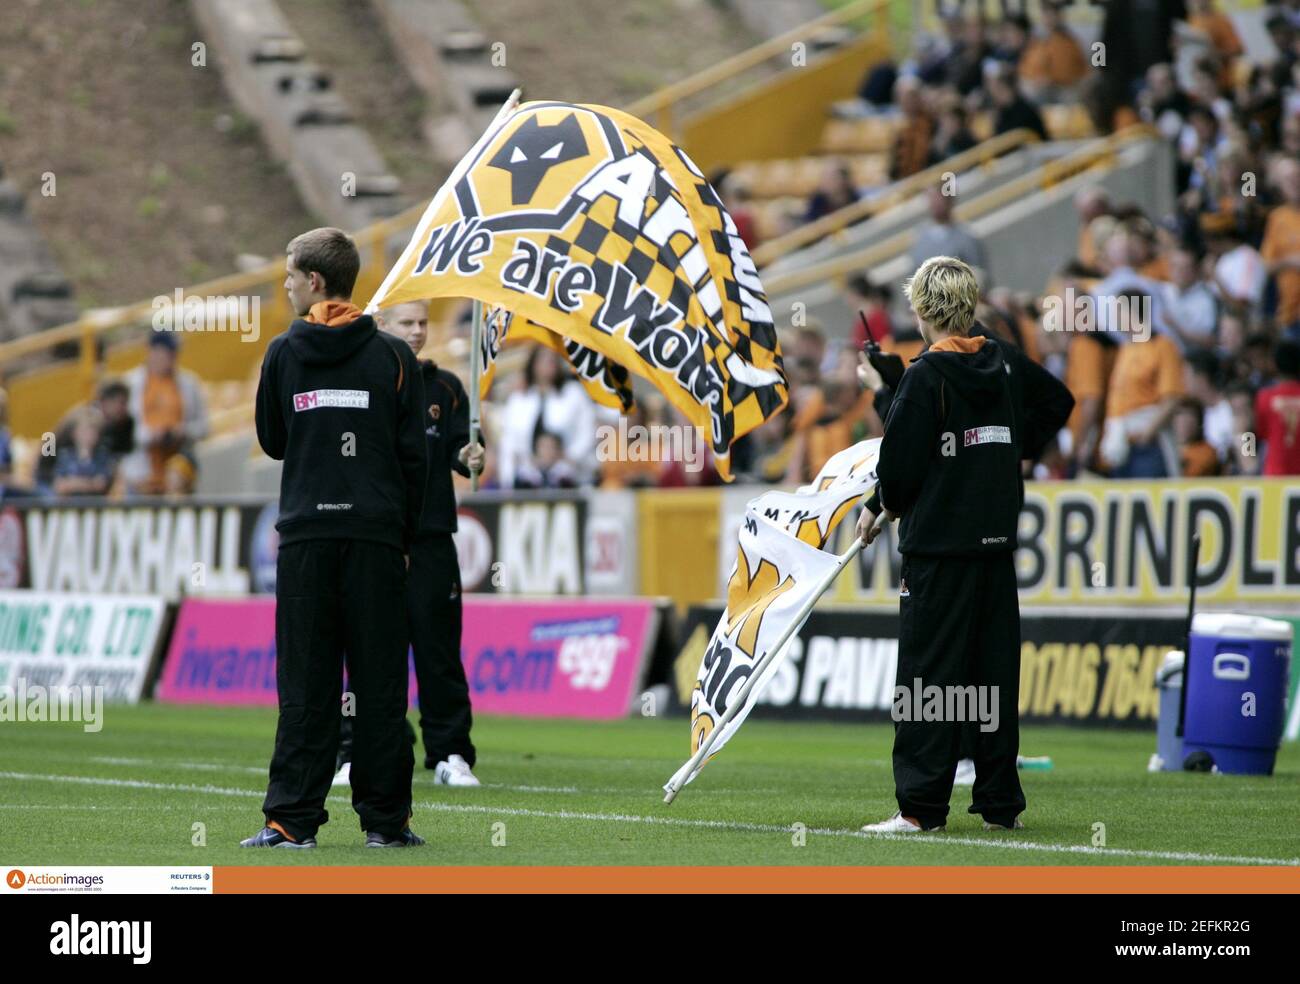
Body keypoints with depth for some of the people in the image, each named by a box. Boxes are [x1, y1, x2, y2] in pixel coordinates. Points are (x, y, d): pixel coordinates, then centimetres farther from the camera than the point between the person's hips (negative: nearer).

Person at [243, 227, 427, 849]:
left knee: (305, 682, 2)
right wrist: (405, 537, 9)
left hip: (306, 537, 0)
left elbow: (272, 442, 12)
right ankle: (385, 819, 4)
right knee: (380, 681, 3)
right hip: (377, 535, 0)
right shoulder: (392, 357, 1)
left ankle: (291, 819, -3)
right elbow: (413, 455, 2)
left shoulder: (283, 354, 1)